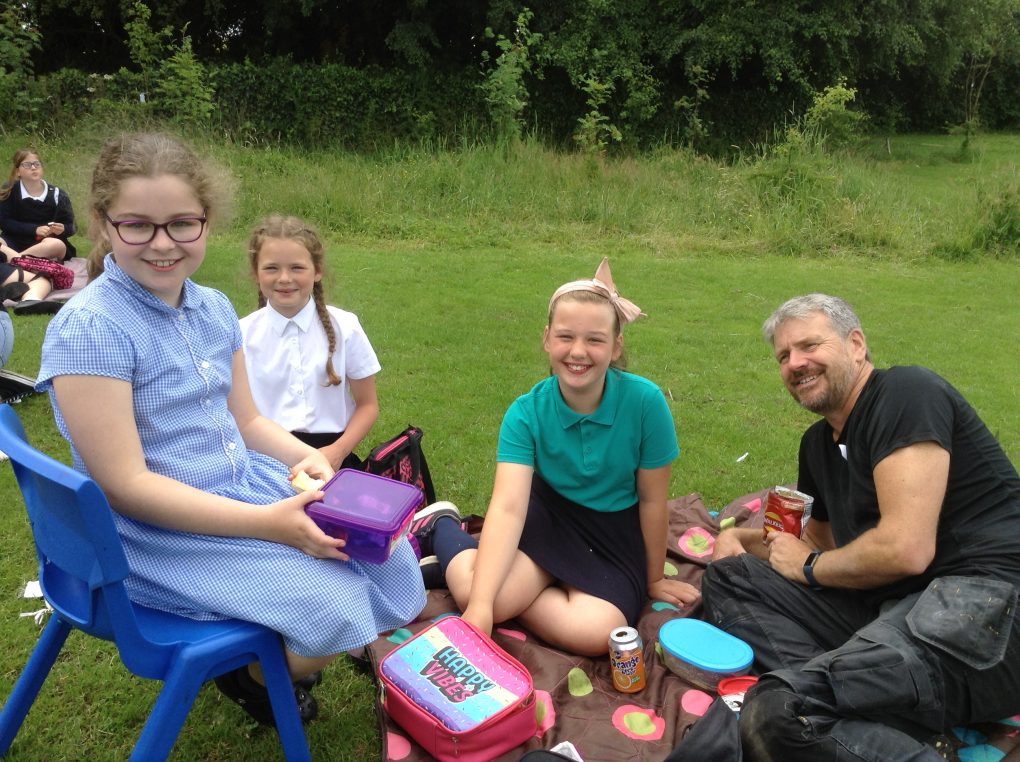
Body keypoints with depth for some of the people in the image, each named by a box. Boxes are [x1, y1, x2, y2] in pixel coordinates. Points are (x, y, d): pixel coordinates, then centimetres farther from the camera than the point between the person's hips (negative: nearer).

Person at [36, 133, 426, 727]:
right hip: (162, 533, -7)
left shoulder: (214, 309, 3)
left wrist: (305, 457, -9)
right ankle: (251, 678, 15)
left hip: (249, 486, 7)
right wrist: (267, 523, -25)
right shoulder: (88, 330, -19)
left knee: (386, 554, 2)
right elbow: (126, 486, -21)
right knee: (336, 610, -19)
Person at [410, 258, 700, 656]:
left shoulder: (645, 402, -20)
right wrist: (479, 605, -40)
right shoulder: (526, 412, -18)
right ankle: (443, 530, 6)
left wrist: (653, 580, 4)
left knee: (594, 633, -28)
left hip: (616, 533, 1)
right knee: (472, 590, -29)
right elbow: (507, 506, -28)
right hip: (547, 516, -1)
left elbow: (652, 501, -9)